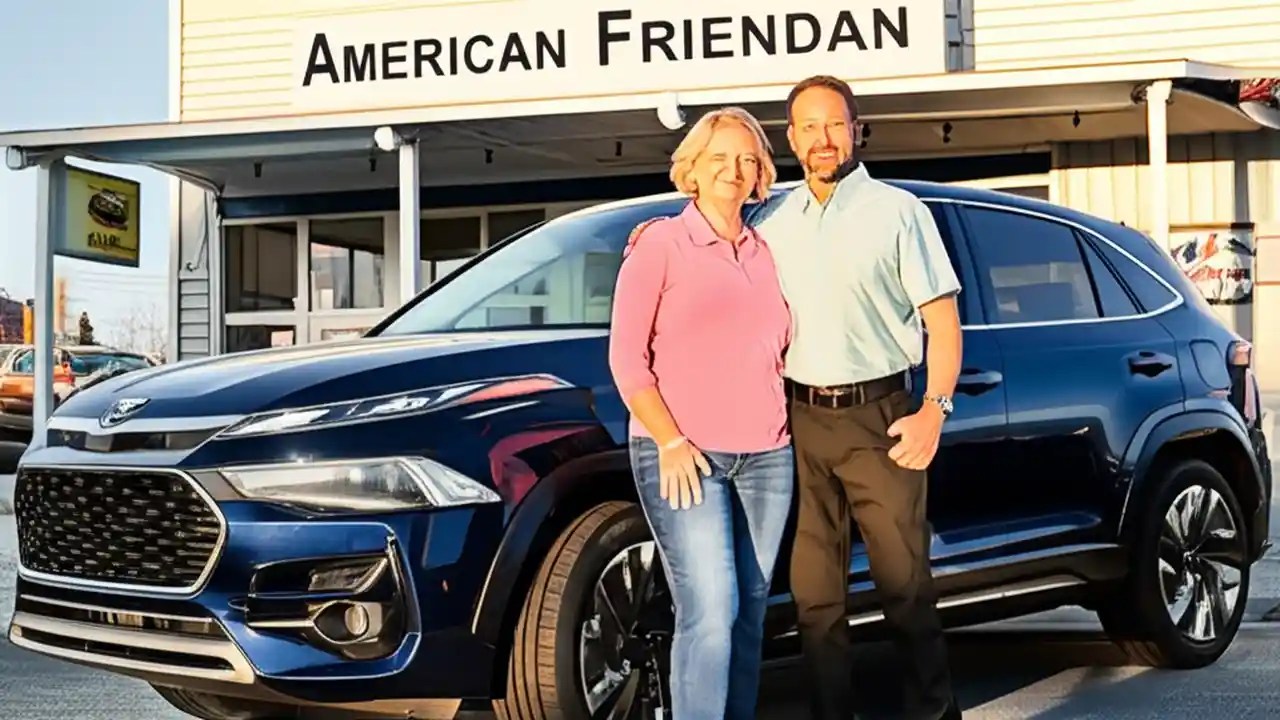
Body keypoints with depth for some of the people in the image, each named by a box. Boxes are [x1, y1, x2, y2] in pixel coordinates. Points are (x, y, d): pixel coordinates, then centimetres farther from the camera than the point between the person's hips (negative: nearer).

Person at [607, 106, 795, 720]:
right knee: (710, 612, -14)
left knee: (749, 616, 6)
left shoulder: (766, 254, 15)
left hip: (767, 457, 5)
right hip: (681, 455, -5)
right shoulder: (659, 244, 1)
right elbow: (627, 356, -4)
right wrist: (670, 442, -12)